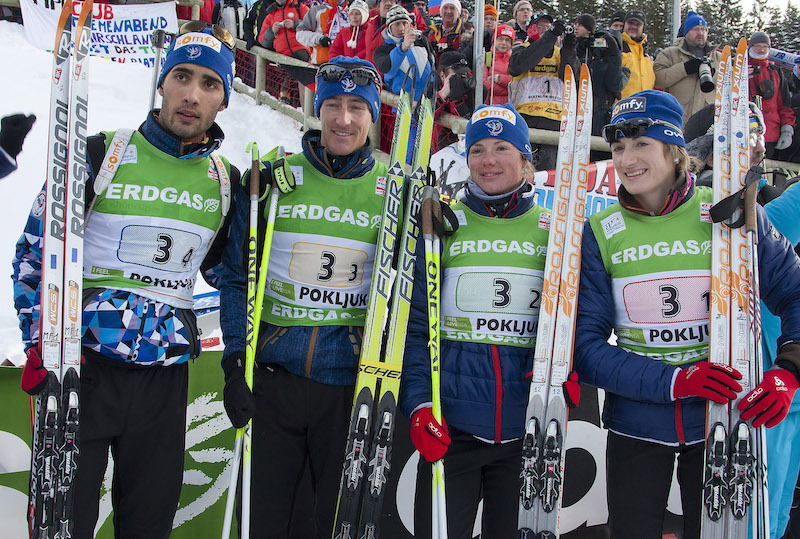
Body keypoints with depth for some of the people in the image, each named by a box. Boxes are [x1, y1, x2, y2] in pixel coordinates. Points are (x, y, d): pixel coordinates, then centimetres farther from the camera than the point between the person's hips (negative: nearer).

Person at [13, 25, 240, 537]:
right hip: (83, 367, -3)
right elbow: (36, 250, 2)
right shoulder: (101, 155, -3)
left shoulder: (226, 181, 7)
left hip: (166, 377, 3)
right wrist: (41, 346, -5)